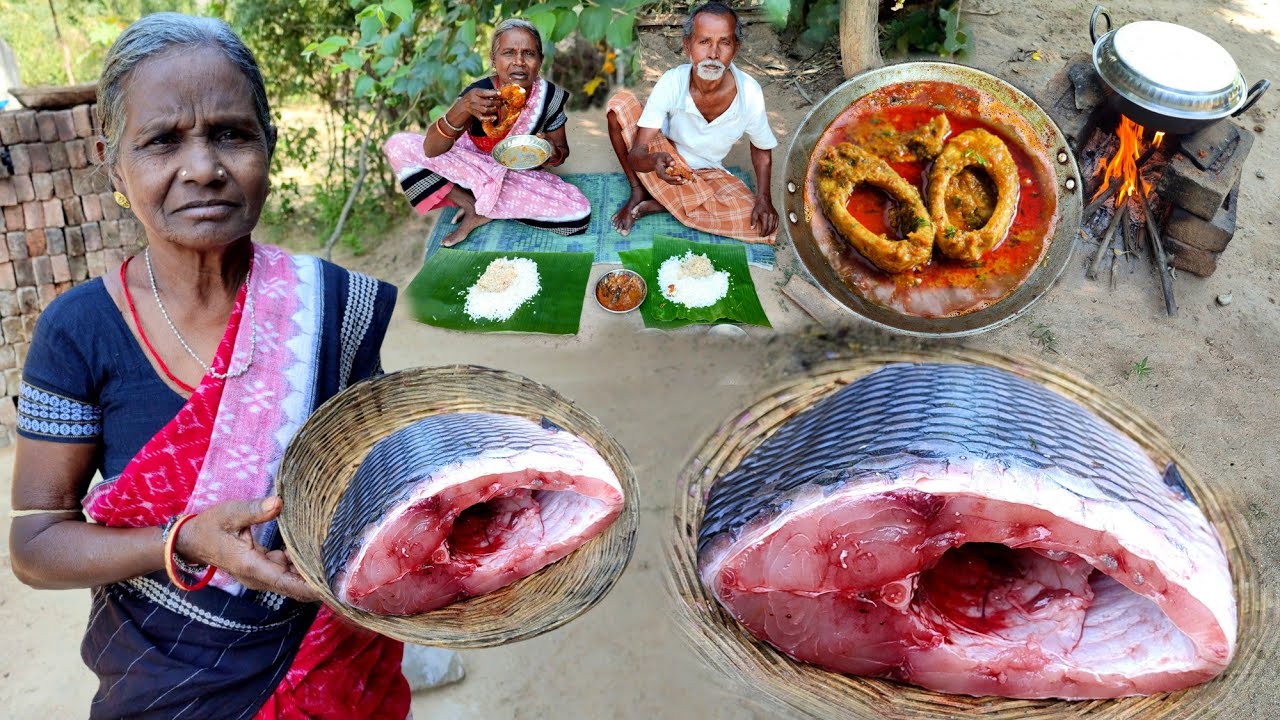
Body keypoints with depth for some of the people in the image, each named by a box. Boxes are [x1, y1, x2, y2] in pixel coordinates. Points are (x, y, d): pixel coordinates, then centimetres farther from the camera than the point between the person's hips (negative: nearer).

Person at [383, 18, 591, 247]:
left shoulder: (549, 97, -17)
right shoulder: (478, 93, -23)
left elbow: (562, 150, -1)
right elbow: (431, 150, -32)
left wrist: (552, 154, -27)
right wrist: (462, 109, -50)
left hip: (520, 179, 1)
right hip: (471, 167, -1)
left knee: (579, 213, -26)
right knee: (398, 145, -20)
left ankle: (480, 212, -12)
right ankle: (471, 205, -14)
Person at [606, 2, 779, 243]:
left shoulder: (749, 93, -23)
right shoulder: (671, 83, -26)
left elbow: (762, 149, -2)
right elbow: (635, 155, -29)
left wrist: (764, 198, -18)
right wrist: (656, 160, -53)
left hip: (708, 173, 2)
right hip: (666, 164, -1)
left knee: (765, 228, -25)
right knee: (620, 102, -26)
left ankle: (657, 204, -15)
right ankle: (638, 192, -7)